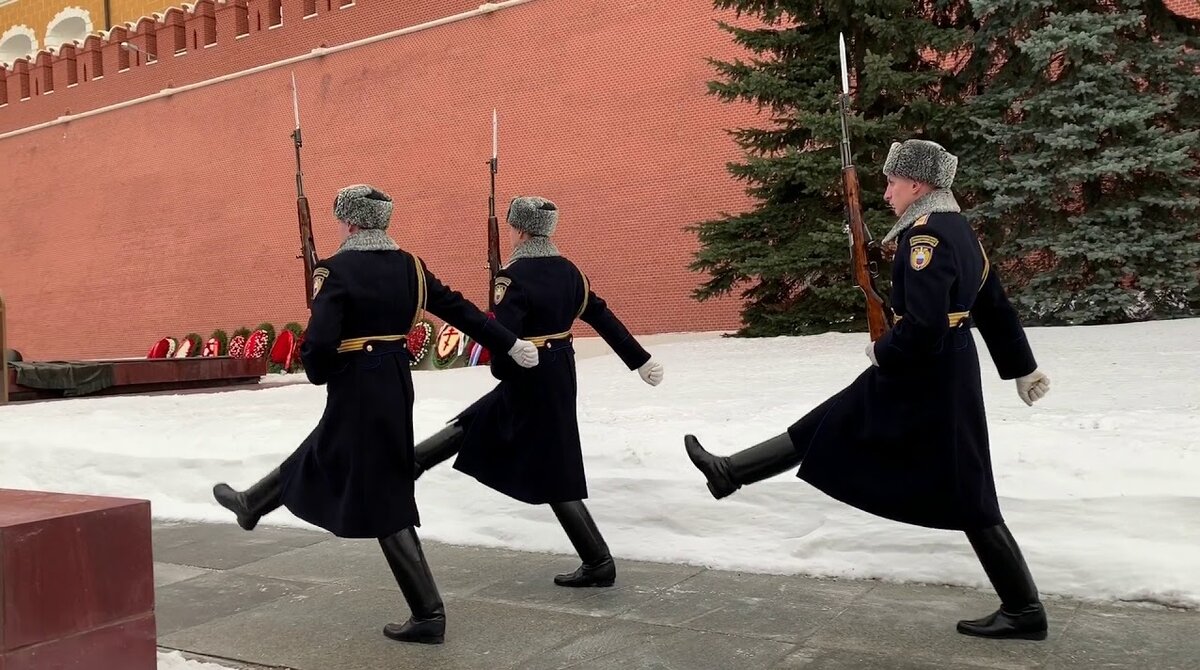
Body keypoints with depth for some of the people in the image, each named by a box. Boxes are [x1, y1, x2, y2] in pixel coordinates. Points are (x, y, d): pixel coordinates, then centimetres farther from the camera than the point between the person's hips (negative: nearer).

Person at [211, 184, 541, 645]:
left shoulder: (337, 270, -14)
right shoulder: (409, 265, 5)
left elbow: (319, 344, -21)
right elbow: (460, 309, 8)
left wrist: (320, 375, 1)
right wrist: (510, 345, 14)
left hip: (358, 388, -8)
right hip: (395, 382, 8)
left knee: (384, 501, 3)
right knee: (320, 452, 26)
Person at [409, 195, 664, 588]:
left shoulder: (513, 277, -17)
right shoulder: (567, 271, 6)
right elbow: (603, 318, 8)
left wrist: (501, 371, -2)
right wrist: (641, 361, 12)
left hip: (529, 380, -9)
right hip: (561, 375, 9)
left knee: (553, 476, 5)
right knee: (472, 424, 20)